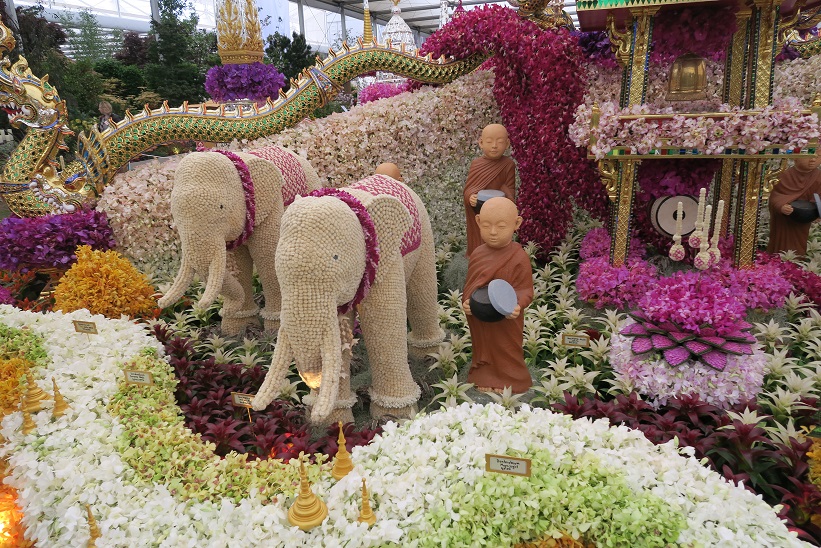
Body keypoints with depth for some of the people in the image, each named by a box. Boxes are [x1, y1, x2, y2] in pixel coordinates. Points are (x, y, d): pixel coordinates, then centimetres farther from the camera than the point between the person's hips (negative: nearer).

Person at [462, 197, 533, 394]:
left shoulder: (519, 258, -21)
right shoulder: (477, 254, -5)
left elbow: (525, 290, -17)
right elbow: (470, 284, 5)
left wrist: (517, 305, -37)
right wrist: (466, 302, -10)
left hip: (504, 321, -5)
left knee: (506, 352, 16)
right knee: (484, 348, 24)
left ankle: (509, 380, 37)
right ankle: (485, 376, 45)